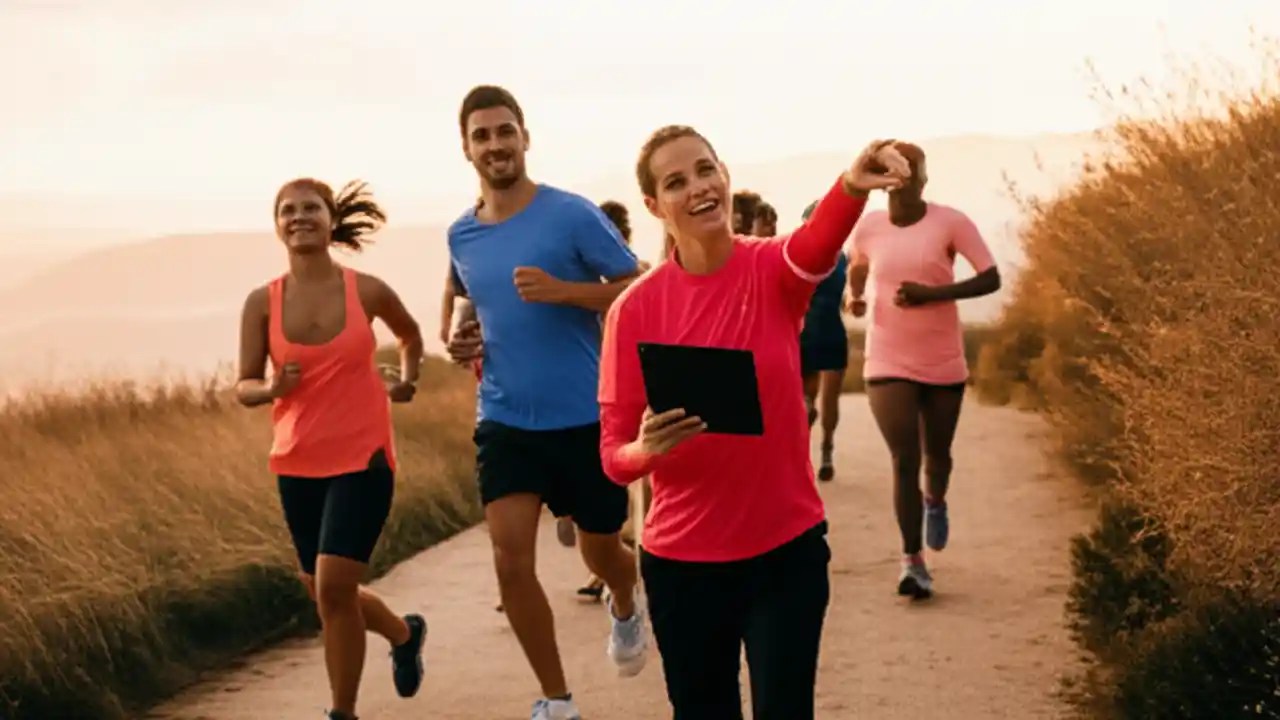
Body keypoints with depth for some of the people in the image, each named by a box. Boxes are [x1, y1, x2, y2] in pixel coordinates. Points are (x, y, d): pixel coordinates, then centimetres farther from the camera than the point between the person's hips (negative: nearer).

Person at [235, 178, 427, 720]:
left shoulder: (366, 290, -4)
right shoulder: (262, 303, -3)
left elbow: (410, 333, 18)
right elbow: (243, 387, 3)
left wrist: (407, 379, 1)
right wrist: (271, 388, -19)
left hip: (363, 459, -3)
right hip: (297, 465, 3)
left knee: (333, 589, -14)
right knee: (325, 594, 14)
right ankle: (404, 634, 44)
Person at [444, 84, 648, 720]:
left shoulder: (573, 215, -11)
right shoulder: (461, 237, 5)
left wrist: (562, 290, -25)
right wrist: (464, 339, 3)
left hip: (585, 419, -3)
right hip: (505, 421, 3)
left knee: (599, 551, 13)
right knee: (511, 560, -10)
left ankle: (626, 607, 51)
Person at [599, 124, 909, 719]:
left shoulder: (773, 269, -7)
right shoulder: (635, 308, -6)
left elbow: (818, 243, -33)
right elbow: (614, 454, -3)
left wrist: (853, 185, -55)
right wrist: (647, 448, -28)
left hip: (788, 548, -1)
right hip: (682, 560, 1)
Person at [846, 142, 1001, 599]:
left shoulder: (950, 222, -10)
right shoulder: (868, 227, -1)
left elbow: (991, 279, -13)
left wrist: (931, 293, -22)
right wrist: (855, 295, -1)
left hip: (943, 363, 0)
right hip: (888, 364, 0)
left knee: (936, 454, 17)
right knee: (903, 460, -12)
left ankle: (936, 501, 52)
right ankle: (912, 560, -7)